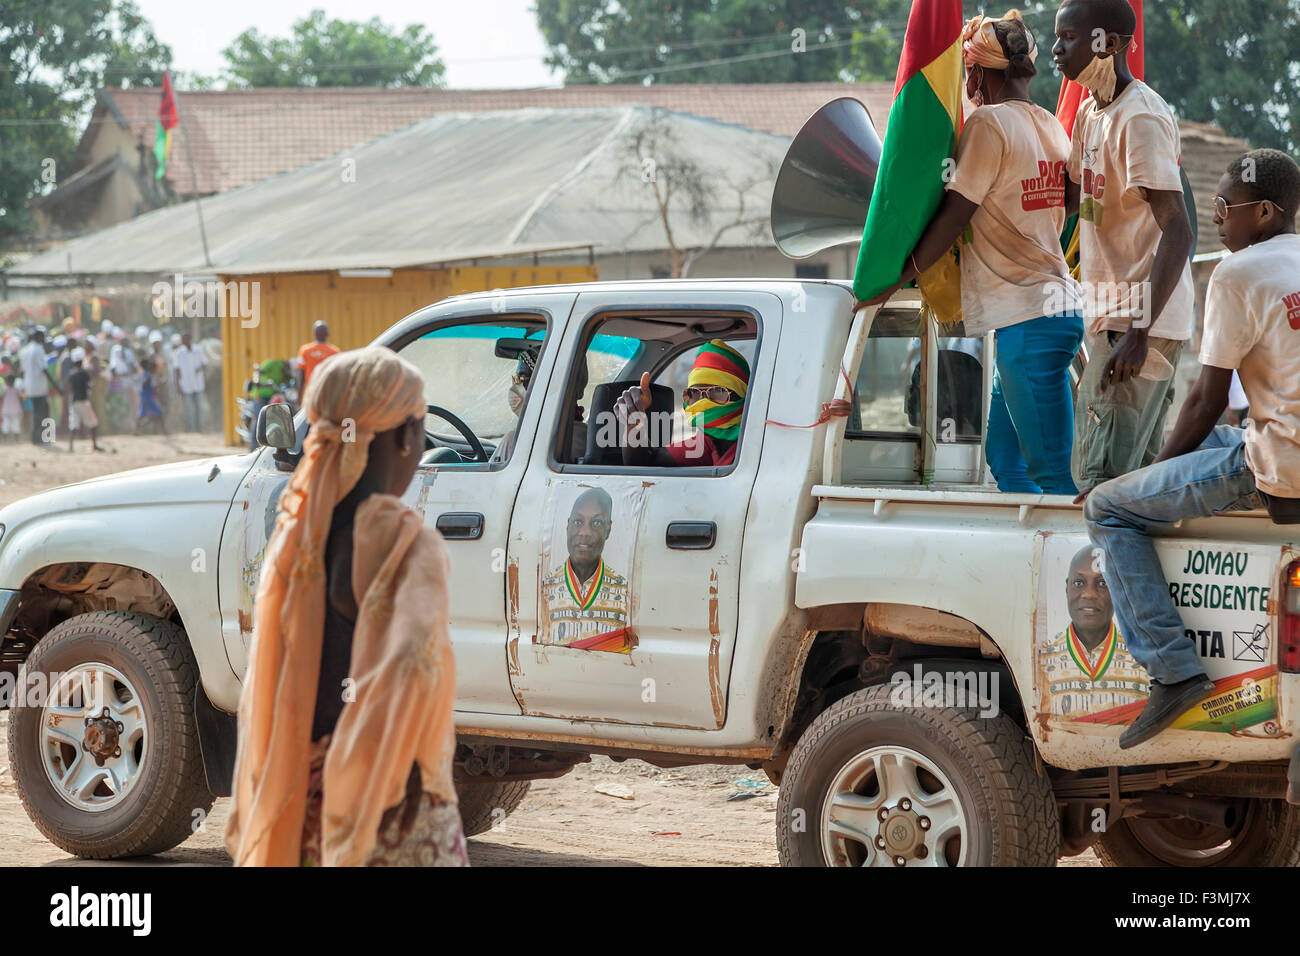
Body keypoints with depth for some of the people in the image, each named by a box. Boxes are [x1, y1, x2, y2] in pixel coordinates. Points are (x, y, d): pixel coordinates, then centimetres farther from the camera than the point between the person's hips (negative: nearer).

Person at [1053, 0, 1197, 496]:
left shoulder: (1141, 119, -17)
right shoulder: (1091, 111, 13)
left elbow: (1177, 233, -24)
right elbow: (1072, 197, 29)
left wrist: (1139, 334, -31)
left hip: (1141, 319, -10)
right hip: (1113, 315, 10)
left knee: (1105, 478, -13)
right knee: (1137, 469, 14)